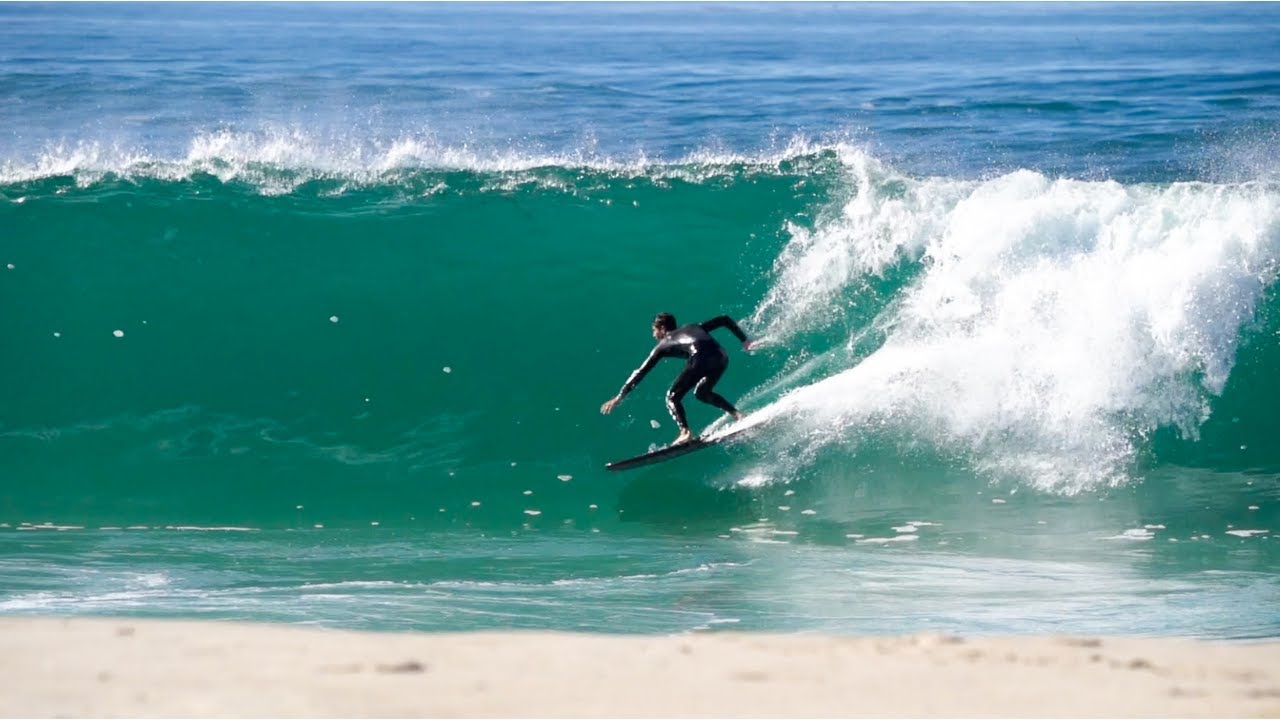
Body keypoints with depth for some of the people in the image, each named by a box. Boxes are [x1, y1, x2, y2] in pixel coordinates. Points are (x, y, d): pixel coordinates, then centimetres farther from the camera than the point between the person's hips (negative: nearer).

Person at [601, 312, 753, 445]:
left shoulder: (663, 345, 25)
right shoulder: (695, 327, 37)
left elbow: (641, 372, 27)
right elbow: (725, 320, 33)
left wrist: (620, 396, 30)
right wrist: (744, 340, 35)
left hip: (700, 357, -6)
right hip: (721, 356, 6)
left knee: (673, 397, 7)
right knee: (701, 392, 28)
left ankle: (685, 432, -14)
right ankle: (735, 413, 15)